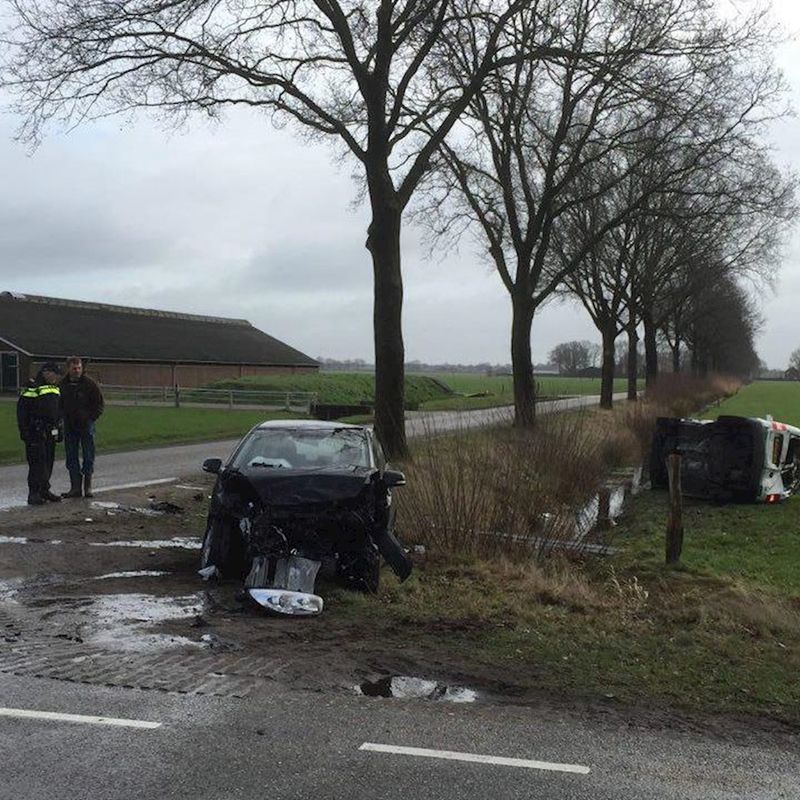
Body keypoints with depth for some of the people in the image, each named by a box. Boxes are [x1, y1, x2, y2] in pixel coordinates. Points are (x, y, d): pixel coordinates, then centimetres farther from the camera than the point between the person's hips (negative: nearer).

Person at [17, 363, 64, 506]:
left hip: (51, 433, 8)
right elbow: (21, 410, -11)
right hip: (36, 433, -8)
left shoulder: (55, 389, 16)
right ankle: (33, 494, -5)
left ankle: (44, 490, 21)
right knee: (37, 463, -9)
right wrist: (24, 430, -15)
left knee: (49, 462, 11)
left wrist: (60, 429, 20)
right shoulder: (32, 388, -9)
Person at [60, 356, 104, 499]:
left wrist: (91, 418, -7)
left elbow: (99, 403, 0)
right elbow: (59, 404, 17)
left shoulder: (89, 384, -5)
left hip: (86, 424, -3)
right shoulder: (63, 384, 4)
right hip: (69, 426, 3)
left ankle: (87, 486, 9)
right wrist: (61, 418, 4)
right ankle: (75, 487, 10)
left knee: (88, 456, 1)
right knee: (71, 458, 5)